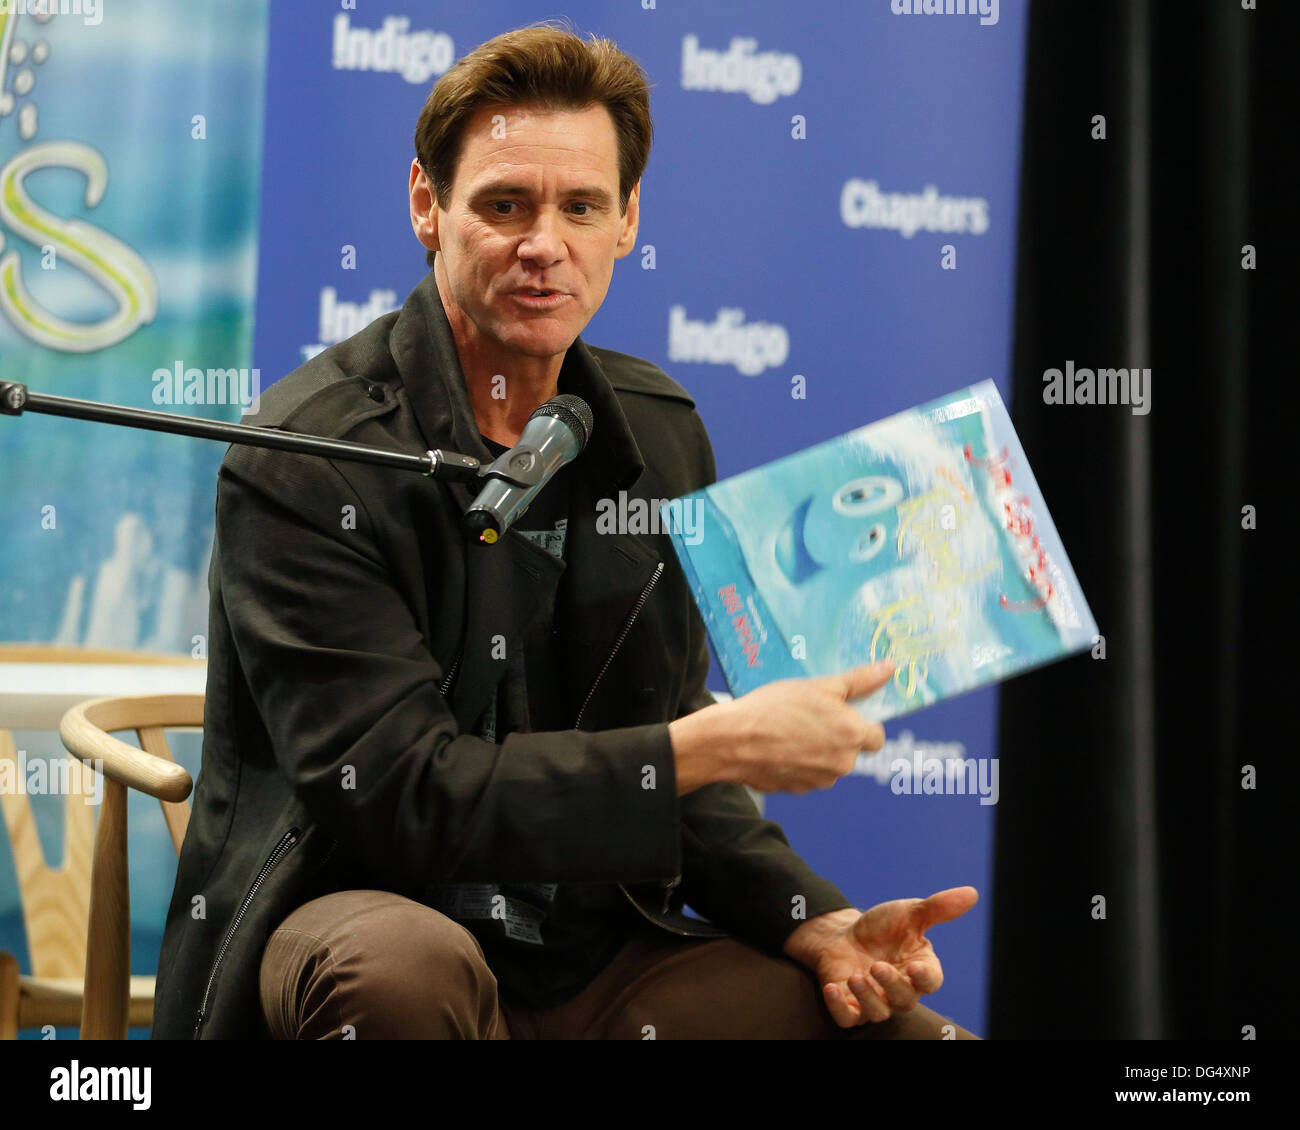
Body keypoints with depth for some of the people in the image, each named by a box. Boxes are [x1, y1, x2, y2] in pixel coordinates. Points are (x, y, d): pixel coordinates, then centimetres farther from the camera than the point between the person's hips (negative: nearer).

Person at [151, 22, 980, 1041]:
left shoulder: (662, 434, 7)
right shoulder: (302, 465, -14)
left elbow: (657, 769, 10)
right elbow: (406, 794, -20)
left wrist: (817, 925, -7)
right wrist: (721, 746, -22)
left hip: (598, 952, 4)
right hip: (348, 914, -4)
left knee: (917, 1032, -14)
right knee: (406, 963, -38)